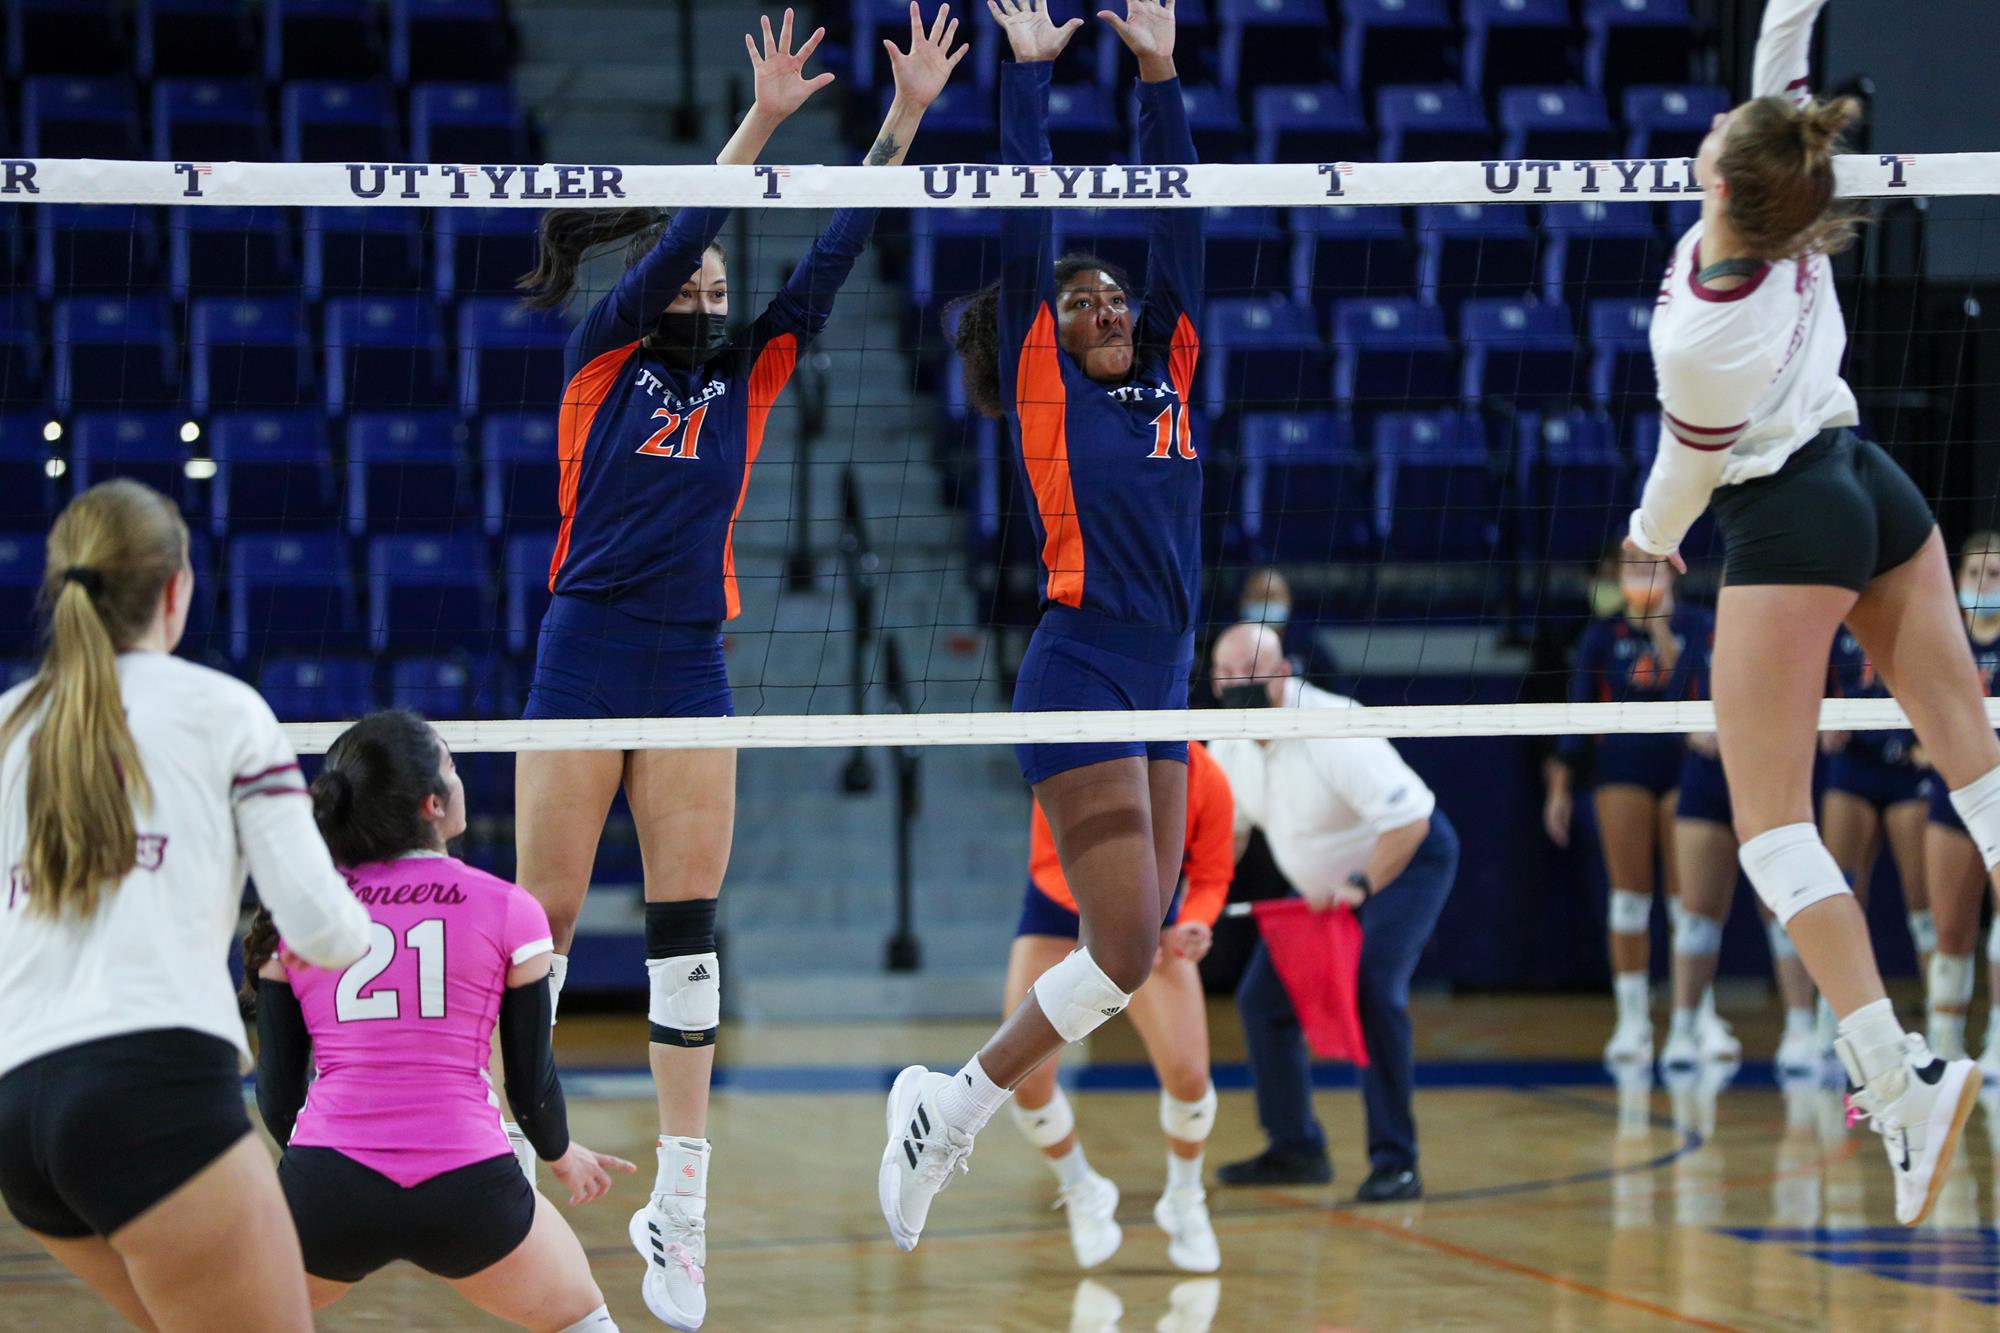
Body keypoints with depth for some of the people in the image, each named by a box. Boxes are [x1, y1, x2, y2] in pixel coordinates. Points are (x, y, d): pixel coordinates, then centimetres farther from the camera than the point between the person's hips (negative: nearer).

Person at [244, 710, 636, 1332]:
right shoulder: (507, 912, 3)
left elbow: (276, 1088, 11)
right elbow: (531, 1078, 7)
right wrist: (562, 1155, 29)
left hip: (325, 1188, 1)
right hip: (468, 1188, -1)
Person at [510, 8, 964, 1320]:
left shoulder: (747, 381, 11)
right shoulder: (604, 360, 2)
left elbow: (832, 258, 5)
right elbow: (672, 242, -11)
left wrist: (906, 117, -3)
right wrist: (760, 123, -21)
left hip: (693, 671, 3)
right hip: (584, 656, -3)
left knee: (687, 934, -1)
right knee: (544, 922, 0)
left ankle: (680, 1201, 0)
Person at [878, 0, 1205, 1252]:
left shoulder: (1170, 377, 14)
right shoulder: (1043, 386, 0)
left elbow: (1179, 223, 13)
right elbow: (1026, 227, -2)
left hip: (1163, 686, 7)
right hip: (1081, 672, -7)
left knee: (1138, 956, 5)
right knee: (1125, 954, -13)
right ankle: (952, 1109, 0)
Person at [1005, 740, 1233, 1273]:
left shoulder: (1208, 783, -22)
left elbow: (1211, 879, -9)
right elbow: (1048, 864, -21)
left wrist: (1192, 925, -32)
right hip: (1059, 914, -1)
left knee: (1188, 1074, -17)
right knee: (1026, 1082, -14)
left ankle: (1184, 1204, 15)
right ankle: (1083, 1194, 18)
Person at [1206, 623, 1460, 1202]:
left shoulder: (1334, 730, -31)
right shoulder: (1228, 744, -7)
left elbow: (1409, 819, -31)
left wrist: (1361, 888, -33)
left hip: (1406, 861, -8)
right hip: (1327, 886, 8)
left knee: (1373, 991, -26)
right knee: (1263, 998, 5)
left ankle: (1396, 1163, -21)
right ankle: (1296, 1150, 20)